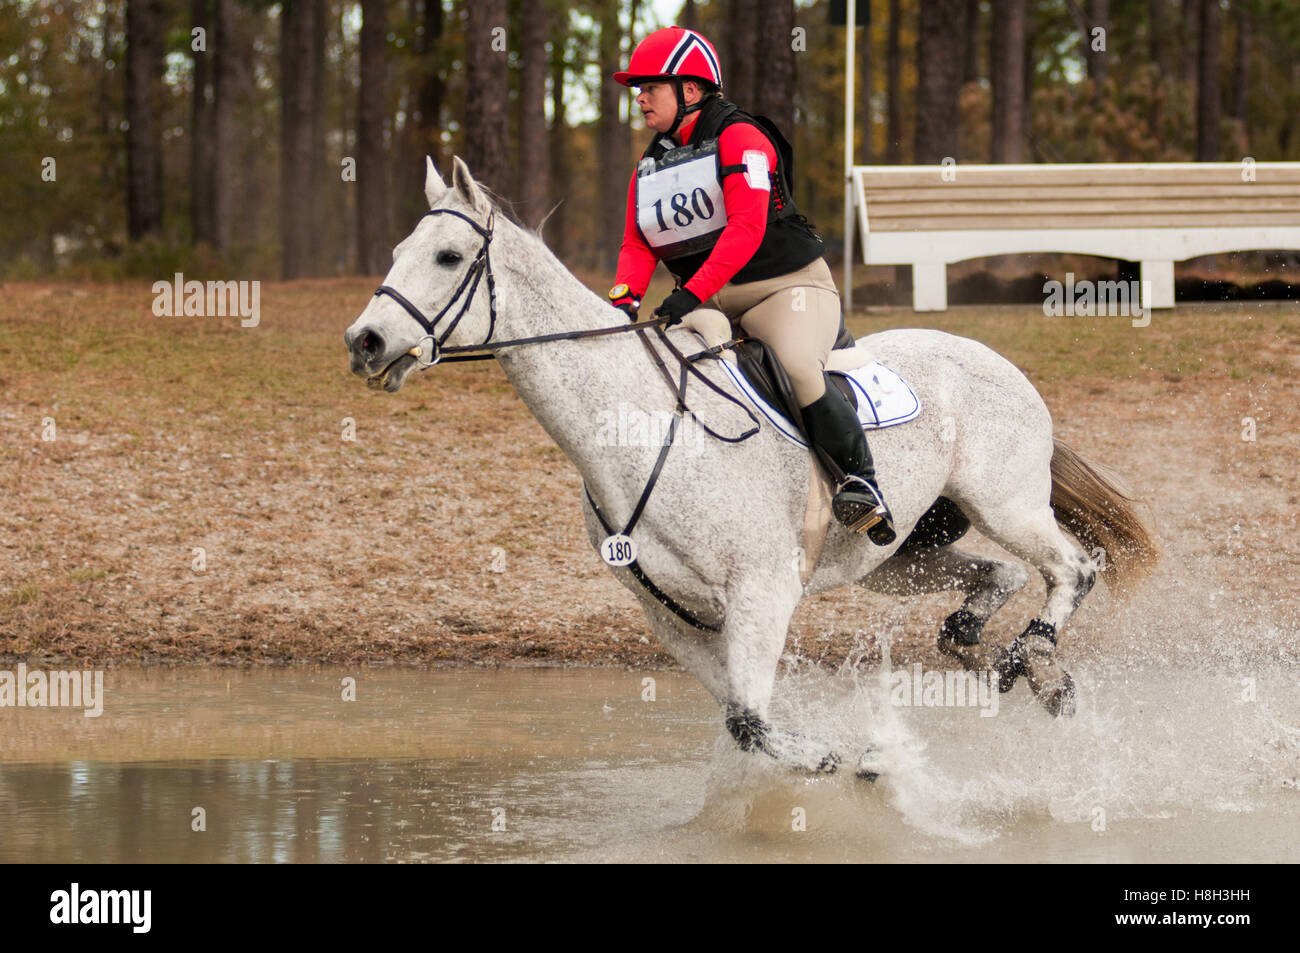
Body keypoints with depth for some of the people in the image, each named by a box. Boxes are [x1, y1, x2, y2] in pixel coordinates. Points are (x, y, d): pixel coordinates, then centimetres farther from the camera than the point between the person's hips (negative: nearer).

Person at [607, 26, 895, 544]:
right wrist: (624, 301, -13)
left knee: (799, 367, -35)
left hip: (787, 286, -8)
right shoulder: (650, 166, 13)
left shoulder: (739, 138, -13)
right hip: (710, 305, 8)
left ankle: (859, 480, -25)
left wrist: (691, 294, -32)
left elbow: (746, 229, -24)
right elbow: (638, 246, 9)